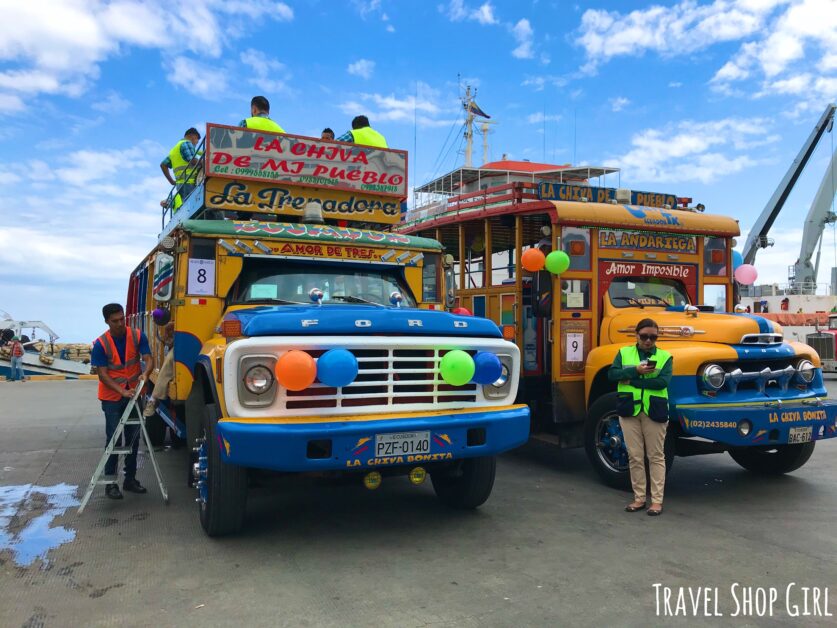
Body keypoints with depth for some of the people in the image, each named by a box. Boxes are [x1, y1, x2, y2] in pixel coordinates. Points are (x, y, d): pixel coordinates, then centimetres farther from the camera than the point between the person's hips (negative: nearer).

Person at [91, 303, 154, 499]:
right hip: (112, 398, -3)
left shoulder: (137, 336, -9)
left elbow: (148, 358, -14)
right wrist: (122, 391, -28)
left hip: (134, 394, 3)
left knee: (133, 438, 10)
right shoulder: (100, 344, -15)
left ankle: (130, 479, 23)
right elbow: (102, 374, -16)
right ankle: (110, 482, 9)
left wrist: (145, 373, -37)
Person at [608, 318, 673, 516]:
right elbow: (612, 374, -6)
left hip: (654, 411, -2)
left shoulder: (664, 356, 2)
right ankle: (639, 498, 17)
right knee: (635, 456, 7)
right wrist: (636, 370, -19)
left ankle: (657, 500, 11)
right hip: (629, 410, 2)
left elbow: (663, 382, -13)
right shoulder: (624, 353, 7)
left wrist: (631, 380, -14)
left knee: (656, 456, 5)